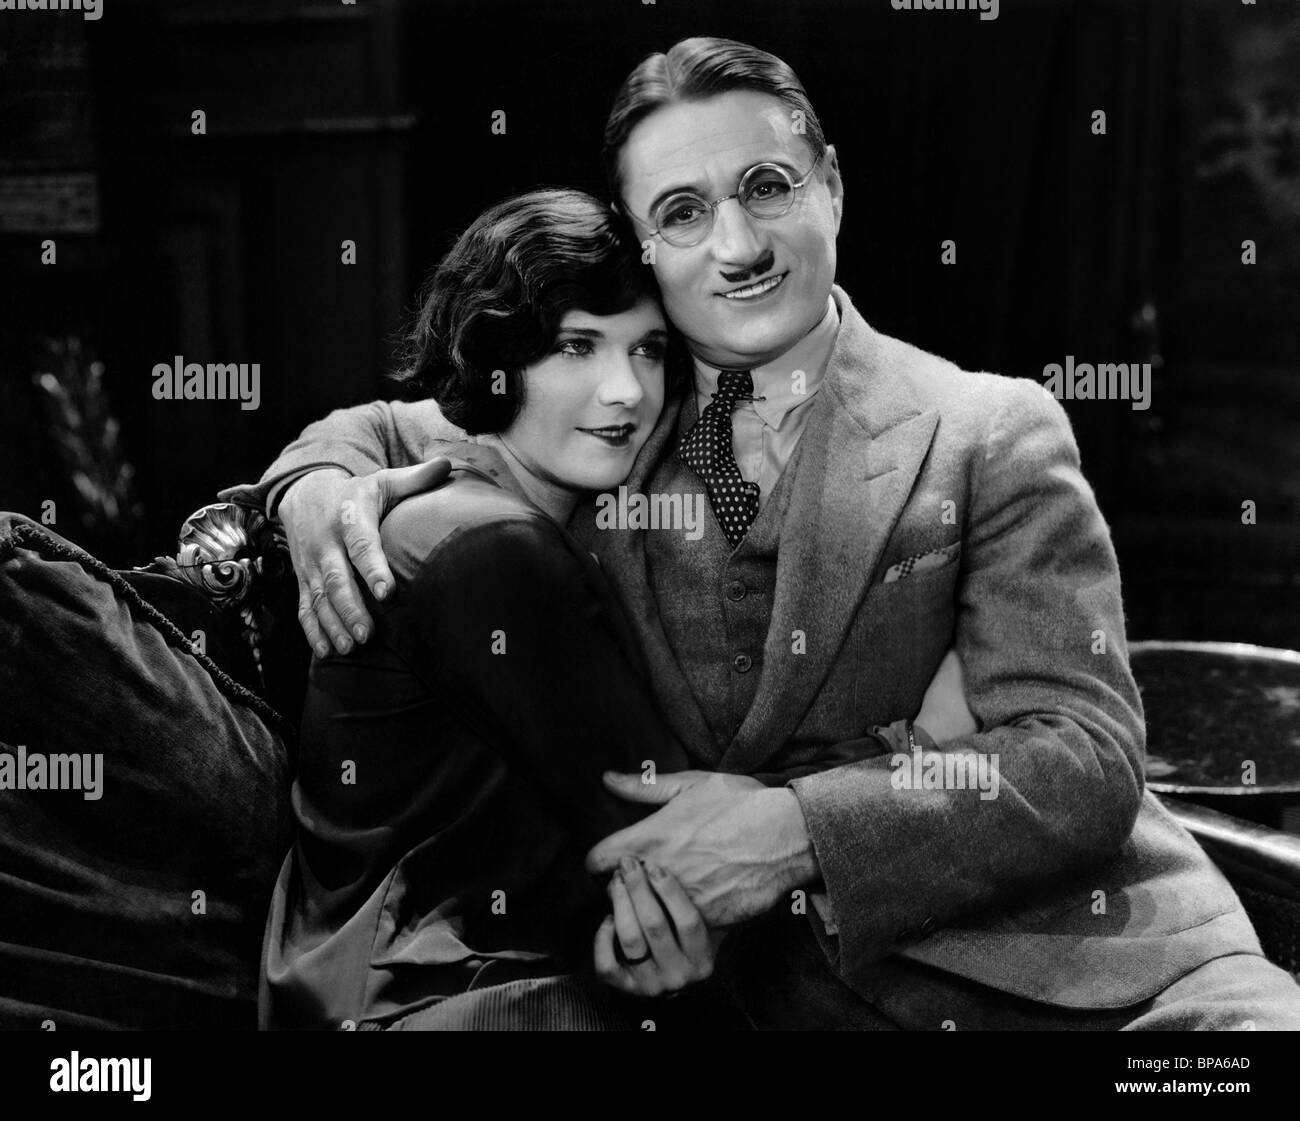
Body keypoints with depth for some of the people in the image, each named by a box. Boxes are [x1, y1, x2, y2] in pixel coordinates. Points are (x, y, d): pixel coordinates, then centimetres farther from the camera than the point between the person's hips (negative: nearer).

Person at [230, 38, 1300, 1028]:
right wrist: (319, 485, -1)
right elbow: (386, 430, 23)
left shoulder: (993, 432, -2)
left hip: (1062, 955, -4)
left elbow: (1085, 761, -8)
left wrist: (799, 828, -21)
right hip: (807, 980, 4)